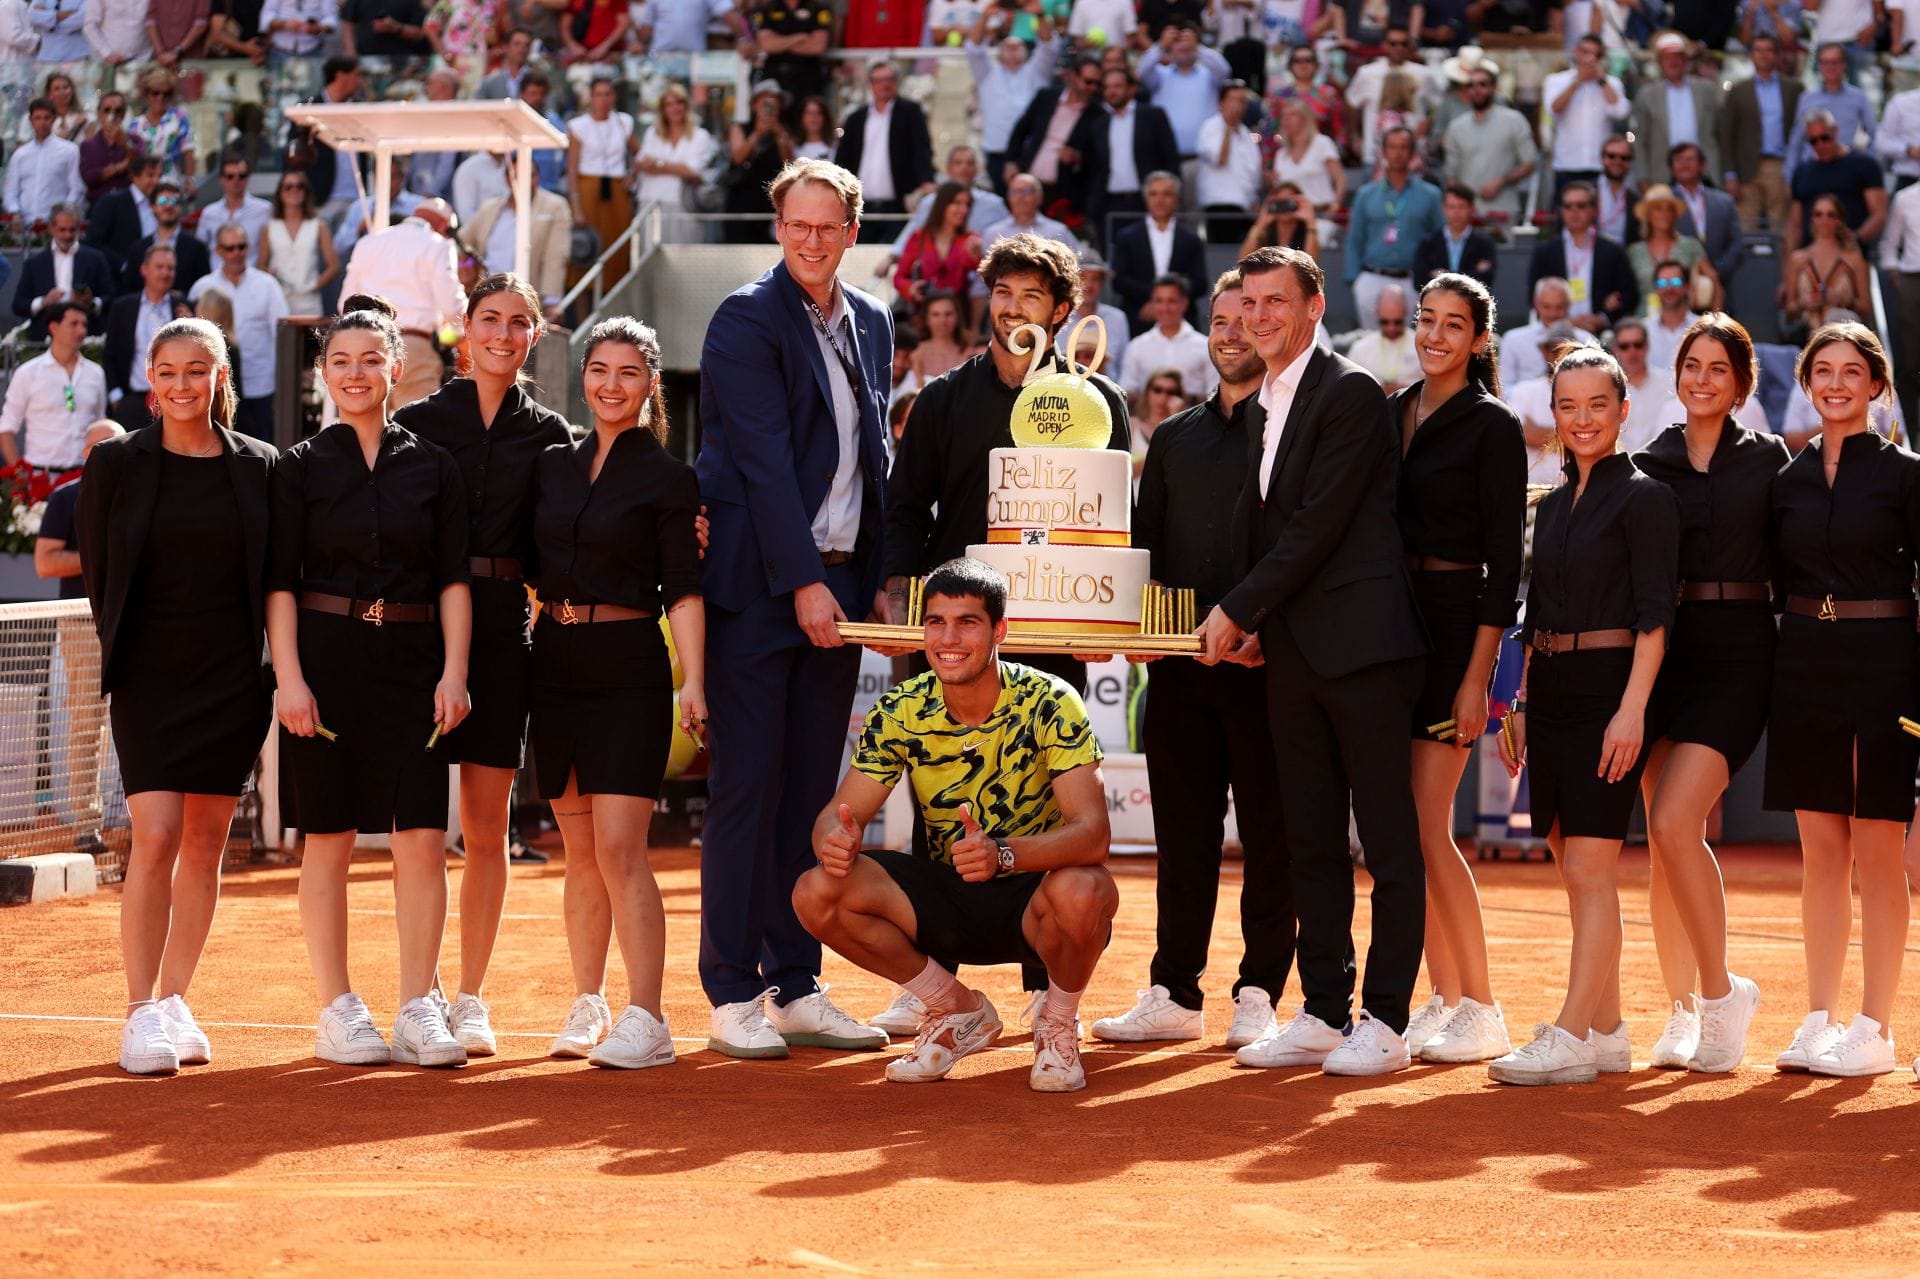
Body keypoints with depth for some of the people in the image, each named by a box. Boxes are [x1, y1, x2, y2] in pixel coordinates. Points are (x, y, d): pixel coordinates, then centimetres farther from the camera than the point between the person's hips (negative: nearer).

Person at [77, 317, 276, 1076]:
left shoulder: (259, 468, 3)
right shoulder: (117, 465, 0)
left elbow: (274, 577, 8)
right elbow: (97, 572, 6)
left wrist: (276, 672, 3)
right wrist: (124, 653, 4)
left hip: (233, 683, 2)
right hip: (149, 680, -2)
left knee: (206, 843, 7)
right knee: (156, 839, -12)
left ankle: (175, 1002, 18)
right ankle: (142, 1015, -7)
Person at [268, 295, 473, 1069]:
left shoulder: (432, 468, 8)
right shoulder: (301, 467, 4)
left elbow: (453, 578, 7)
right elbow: (280, 582, 0)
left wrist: (454, 671, -3)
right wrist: (289, 677, -9)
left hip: (412, 664, 1)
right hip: (326, 660, -1)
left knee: (423, 838, -4)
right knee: (329, 839, 1)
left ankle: (418, 1008, 3)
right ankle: (337, 1012, 8)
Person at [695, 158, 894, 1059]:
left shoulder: (870, 325, 14)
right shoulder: (747, 319, -8)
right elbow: (765, 461, -14)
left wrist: (879, 578, 9)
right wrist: (803, 581, -17)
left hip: (835, 580, 6)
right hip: (758, 582, -6)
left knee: (811, 791, 9)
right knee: (747, 790, -4)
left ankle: (796, 988, 14)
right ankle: (733, 996, 1)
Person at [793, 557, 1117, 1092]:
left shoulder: (1049, 705, -19)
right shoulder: (900, 712, -8)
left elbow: (1093, 833, -28)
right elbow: (840, 812, -6)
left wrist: (1002, 853, -47)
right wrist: (835, 840, -33)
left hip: (1033, 894, -4)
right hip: (946, 898, 4)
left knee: (1083, 892, -39)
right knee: (818, 894, -19)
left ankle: (1059, 1022, -2)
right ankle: (957, 1012, 5)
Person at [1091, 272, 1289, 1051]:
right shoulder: (1174, 438, 18)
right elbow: (1143, 545, 20)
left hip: (1265, 662, -5)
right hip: (1179, 661, 5)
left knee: (1267, 833, 0)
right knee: (1182, 834, 8)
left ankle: (1259, 997, 5)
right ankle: (1174, 994, 13)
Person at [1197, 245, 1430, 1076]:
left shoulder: (1350, 393, -9)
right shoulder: (1261, 408, 18)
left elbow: (1318, 525, -14)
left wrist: (1237, 611, -9)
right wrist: (1252, 626, 5)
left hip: (1361, 643, -9)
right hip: (1291, 652, 9)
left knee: (1387, 838, -3)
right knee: (1311, 842, 9)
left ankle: (1385, 1019, -2)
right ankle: (1322, 1014, 14)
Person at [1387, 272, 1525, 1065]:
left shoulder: (1492, 426, -6)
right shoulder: (1391, 414, 13)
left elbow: (1504, 559, -10)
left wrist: (1477, 675, -15)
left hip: (1453, 624, -7)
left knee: (1424, 826, -10)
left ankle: (1482, 1013, -4)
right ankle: (1443, 1000, 13)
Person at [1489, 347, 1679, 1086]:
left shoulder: (1643, 497, -5)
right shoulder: (1554, 505, 16)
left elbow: (1653, 614, -12)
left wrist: (1632, 708, -20)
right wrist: (1521, 706, 16)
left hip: (1609, 689, -8)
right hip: (1551, 692, 8)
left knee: (1590, 867, -10)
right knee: (1575, 871, 9)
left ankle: (1573, 1039, -12)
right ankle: (1606, 1031, 14)